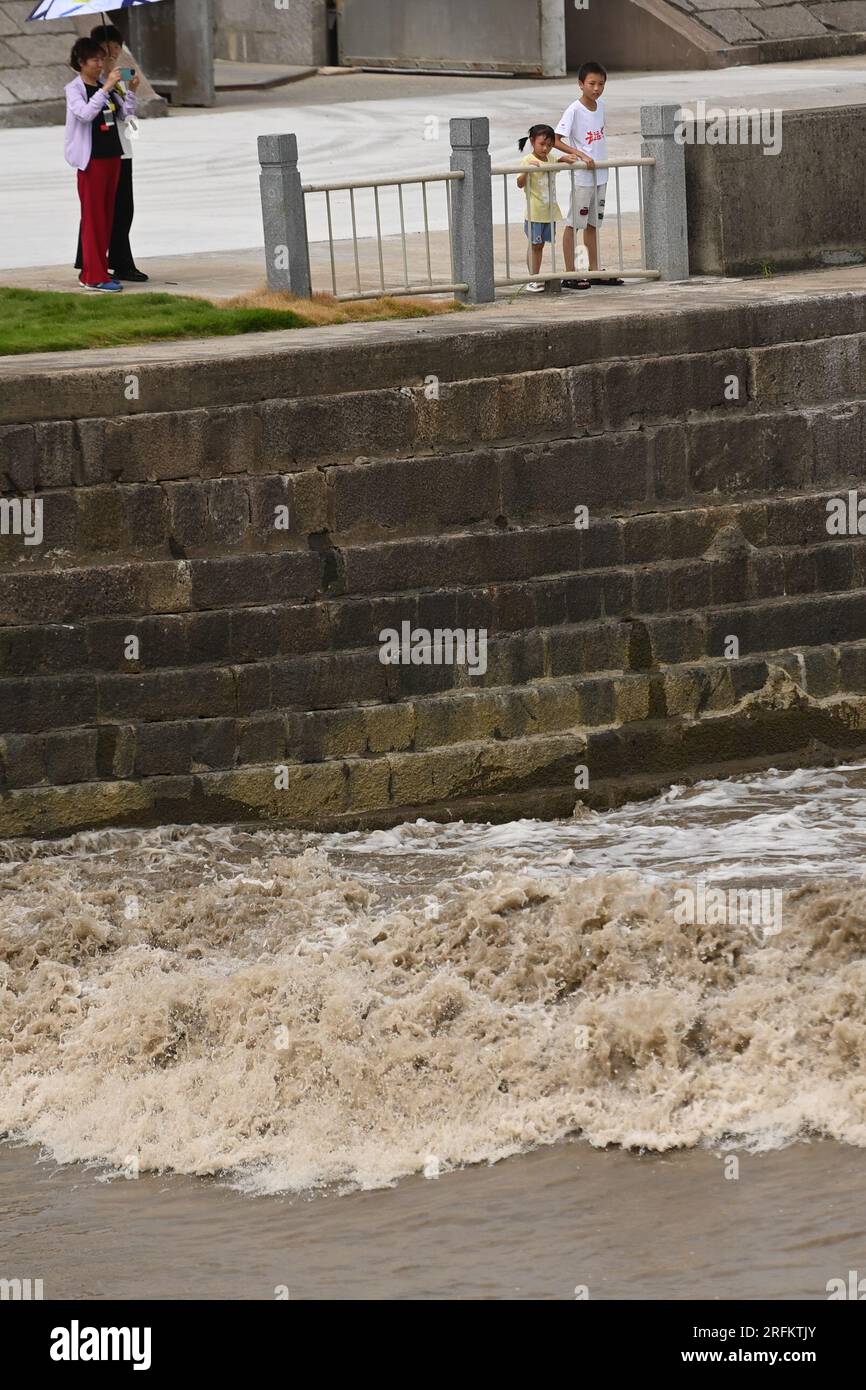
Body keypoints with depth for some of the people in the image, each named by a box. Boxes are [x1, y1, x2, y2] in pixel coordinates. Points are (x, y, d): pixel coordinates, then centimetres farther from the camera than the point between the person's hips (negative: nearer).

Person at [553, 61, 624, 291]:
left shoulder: (600, 106, 6)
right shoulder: (574, 110, -15)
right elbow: (556, 140, -19)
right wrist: (580, 155, -26)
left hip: (600, 174, 7)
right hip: (581, 175, -7)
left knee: (592, 224, 14)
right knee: (574, 224, -3)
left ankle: (595, 271, 19)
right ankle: (570, 274, -1)